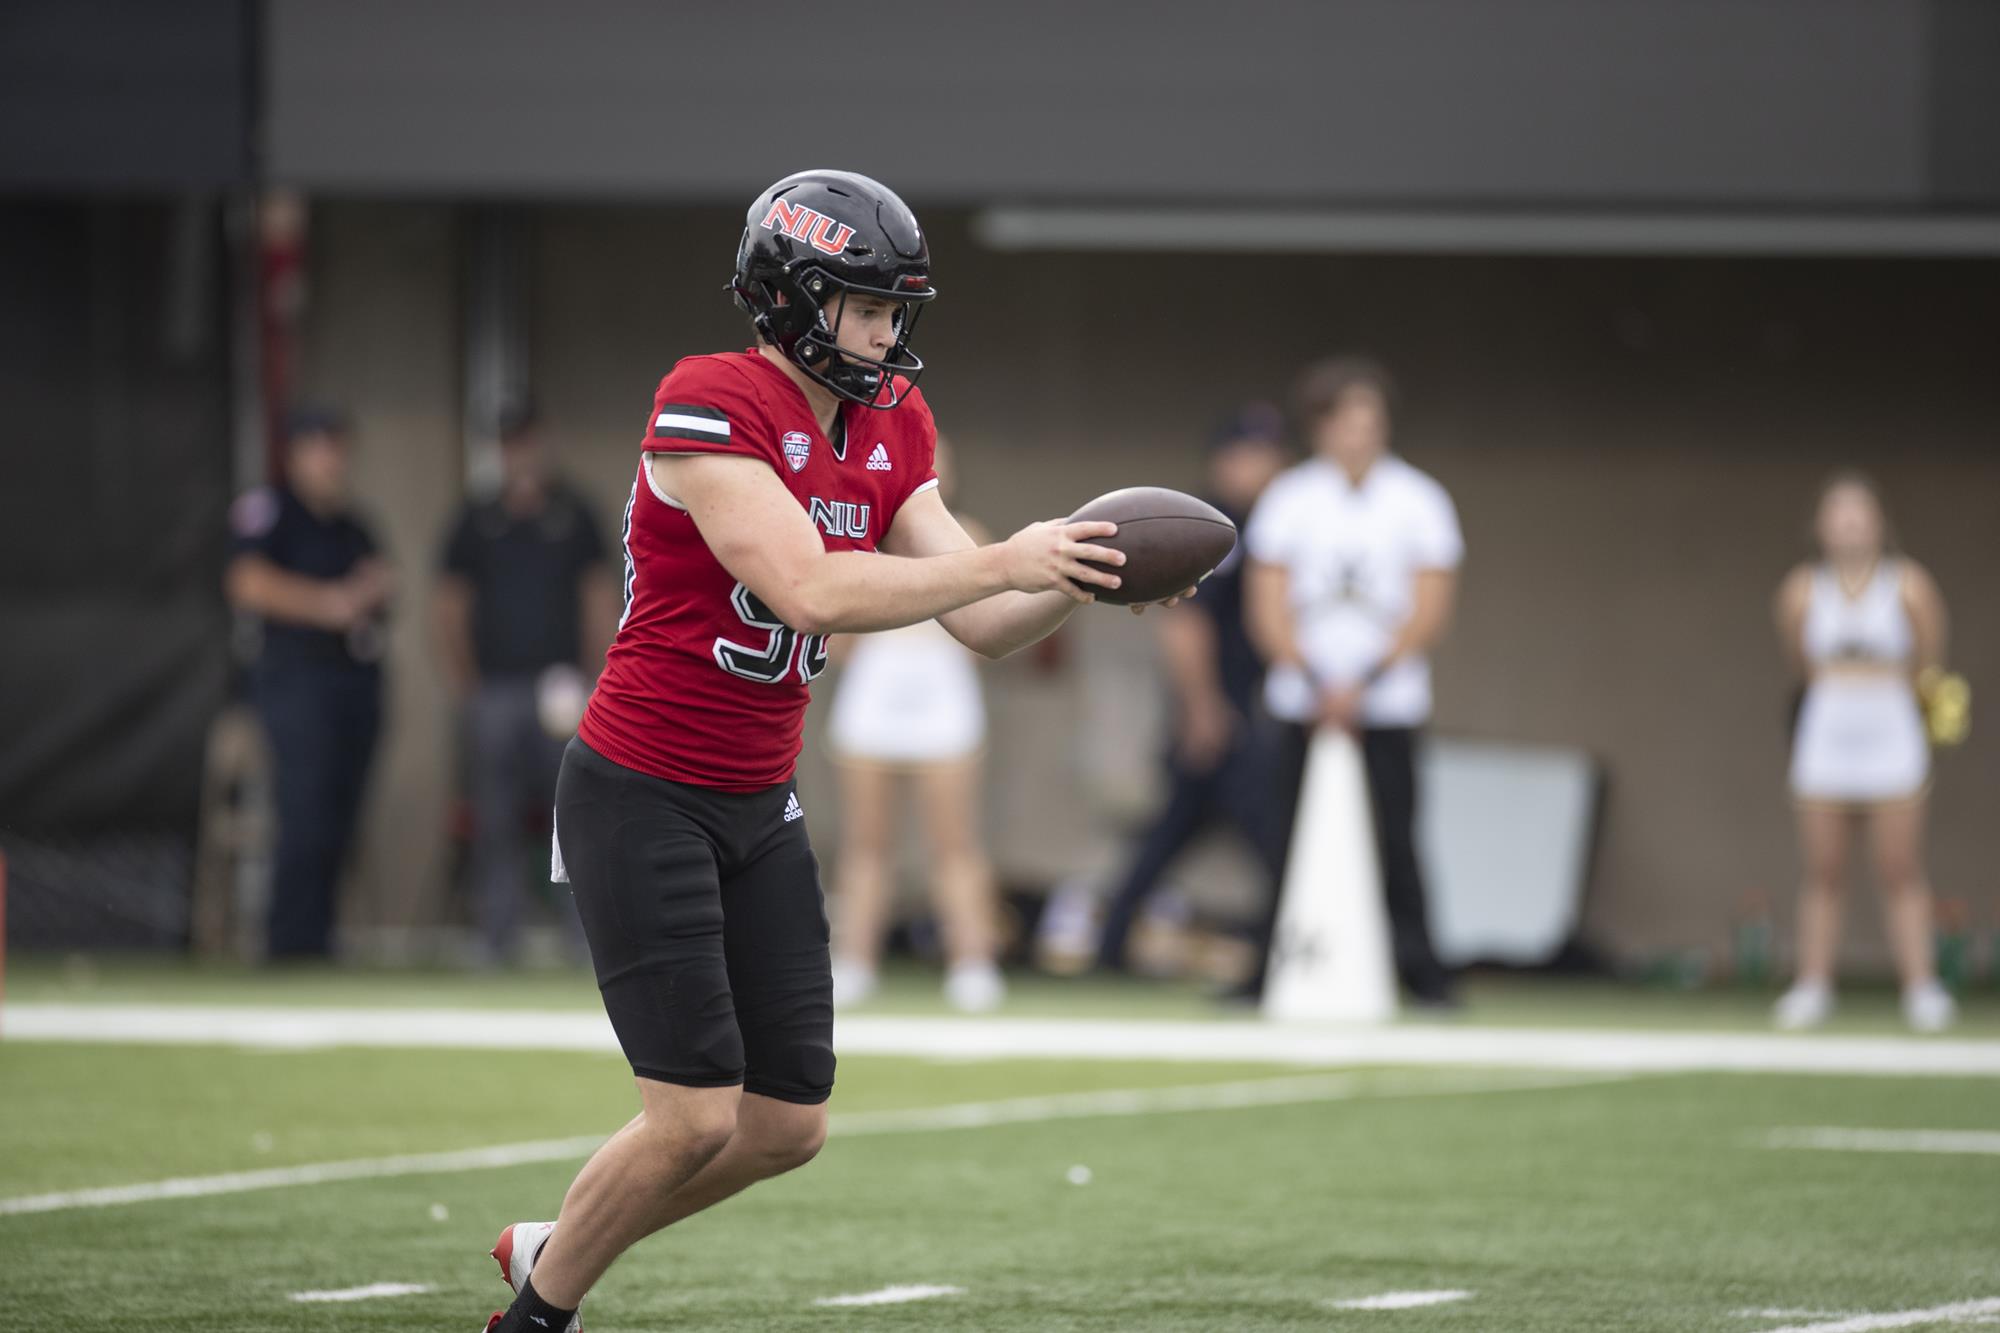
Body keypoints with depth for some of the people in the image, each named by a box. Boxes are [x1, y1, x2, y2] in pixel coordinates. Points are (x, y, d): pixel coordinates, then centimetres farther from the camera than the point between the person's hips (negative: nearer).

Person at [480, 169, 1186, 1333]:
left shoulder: (890, 430, 6)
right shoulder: (710, 406, -19)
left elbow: (986, 624, 4)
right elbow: (809, 590, -29)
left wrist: (1081, 576, -15)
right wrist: (1004, 561, -27)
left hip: (758, 806, 8)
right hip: (642, 801, -8)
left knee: (787, 1128, 6)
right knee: (697, 1118, -10)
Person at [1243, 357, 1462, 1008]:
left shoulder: (1419, 501, 4)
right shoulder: (1288, 499, 7)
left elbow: (1429, 612, -1)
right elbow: (1268, 608, 3)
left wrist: (1362, 683, -10)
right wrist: (1318, 683, -10)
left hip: (1388, 704, -1)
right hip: (1306, 704, 1)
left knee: (1394, 842, -9)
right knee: (1296, 840, -5)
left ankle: (1421, 971, -4)